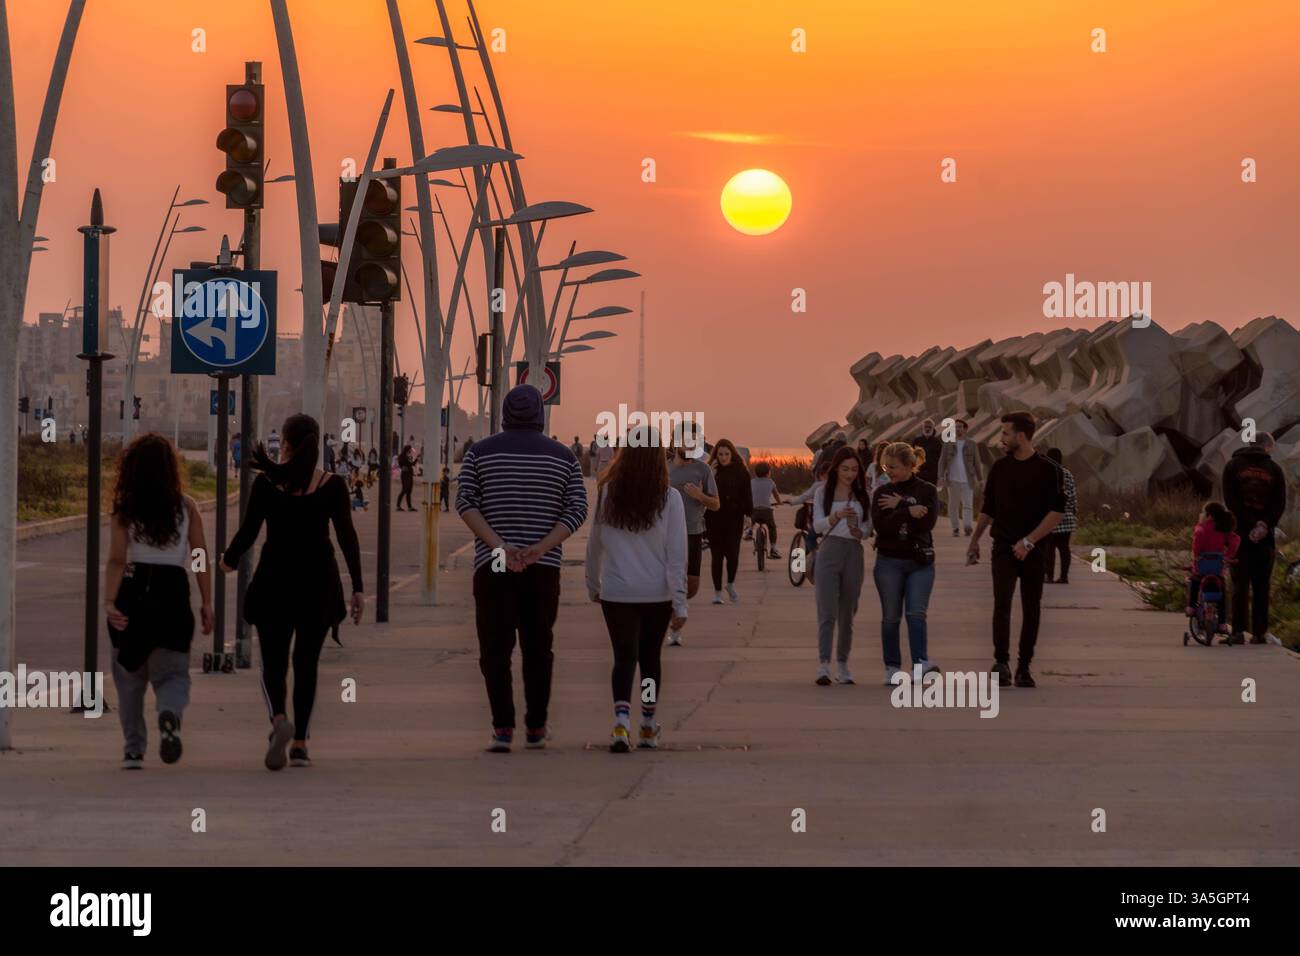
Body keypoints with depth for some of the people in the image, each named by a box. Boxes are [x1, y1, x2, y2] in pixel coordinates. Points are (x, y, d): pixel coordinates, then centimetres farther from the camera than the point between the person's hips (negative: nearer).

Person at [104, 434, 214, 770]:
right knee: (172, 673, 7)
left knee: (130, 676, 14)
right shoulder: (186, 507, 2)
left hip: (133, 592, 0)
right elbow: (201, 557, 0)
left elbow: (116, 560, -11)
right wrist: (206, 603, 5)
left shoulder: (125, 509, -1)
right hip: (173, 593, 0)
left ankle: (133, 751, 16)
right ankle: (170, 714, -27)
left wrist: (109, 602, -17)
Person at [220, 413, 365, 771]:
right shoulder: (333, 486, -2)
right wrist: (358, 588, -3)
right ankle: (300, 743, 9)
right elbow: (347, 537, -5)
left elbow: (248, 531, -5)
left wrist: (228, 560, 15)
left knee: (273, 662, 6)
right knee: (307, 664, 13)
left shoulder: (266, 483, -6)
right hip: (319, 583, 1)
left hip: (275, 580, -1)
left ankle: (279, 720, -22)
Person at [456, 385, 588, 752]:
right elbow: (577, 509, -2)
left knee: (495, 647, 0)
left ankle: (503, 727, -11)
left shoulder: (479, 452, 5)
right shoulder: (563, 456, 7)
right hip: (544, 567, 1)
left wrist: (499, 546, -15)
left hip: (492, 566, -1)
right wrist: (540, 549, -12)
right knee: (538, 646, 12)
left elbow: (464, 501, -6)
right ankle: (536, 728, 14)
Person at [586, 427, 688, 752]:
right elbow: (677, 554, -8)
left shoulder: (606, 493, -3)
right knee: (650, 658, 15)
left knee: (624, 657, -1)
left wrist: (593, 586, 21)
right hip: (658, 592, 0)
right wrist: (680, 603, -3)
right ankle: (649, 728, 26)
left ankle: (622, 721, -23)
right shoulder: (669, 498, -8)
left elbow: (594, 545, 7)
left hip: (616, 591, 0)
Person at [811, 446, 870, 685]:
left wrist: (859, 532, -13)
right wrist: (837, 516, -23)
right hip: (829, 551, -2)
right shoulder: (823, 493, 4)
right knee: (827, 612, -13)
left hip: (853, 553, 2)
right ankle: (823, 665, -21)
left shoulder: (862, 495, 10)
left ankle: (842, 665, 16)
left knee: (847, 614, 7)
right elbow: (817, 525, -5)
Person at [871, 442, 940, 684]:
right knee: (891, 617, 3)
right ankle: (892, 668, 9)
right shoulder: (883, 494, 5)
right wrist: (909, 512, -18)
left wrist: (899, 506, -12)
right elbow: (880, 525, -10)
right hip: (889, 562, 1)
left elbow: (928, 521, -13)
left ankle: (921, 662, -24)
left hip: (920, 562, -1)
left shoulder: (927, 490, 3)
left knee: (916, 613, -13)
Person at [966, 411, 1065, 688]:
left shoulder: (1048, 470, -4)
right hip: (1003, 548, 2)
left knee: (1031, 608, 2)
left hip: (1033, 550, -2)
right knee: (1002, 604, -14)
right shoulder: (1000, 467, 9)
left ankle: (1024, 666, 10)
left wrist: (1029, 541, -15)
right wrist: (974, 540, 20)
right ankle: (1001, 663, -19)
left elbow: (1058, 512, -9)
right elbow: (988, 508, 20)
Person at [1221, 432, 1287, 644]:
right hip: (1265, 538, 1)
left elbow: (1230, 500, -4)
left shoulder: (1233, 465, 5)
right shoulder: (1274, 469, 6)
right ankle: (1259, 633, 2)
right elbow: (1280, 503, -2)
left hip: (1241, 533, -1)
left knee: (1240, 585, 0)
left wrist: (1251, 525, -8)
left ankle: (1238, 631, -7)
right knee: (1261, 586, 5)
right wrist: (1264, 525, -10)